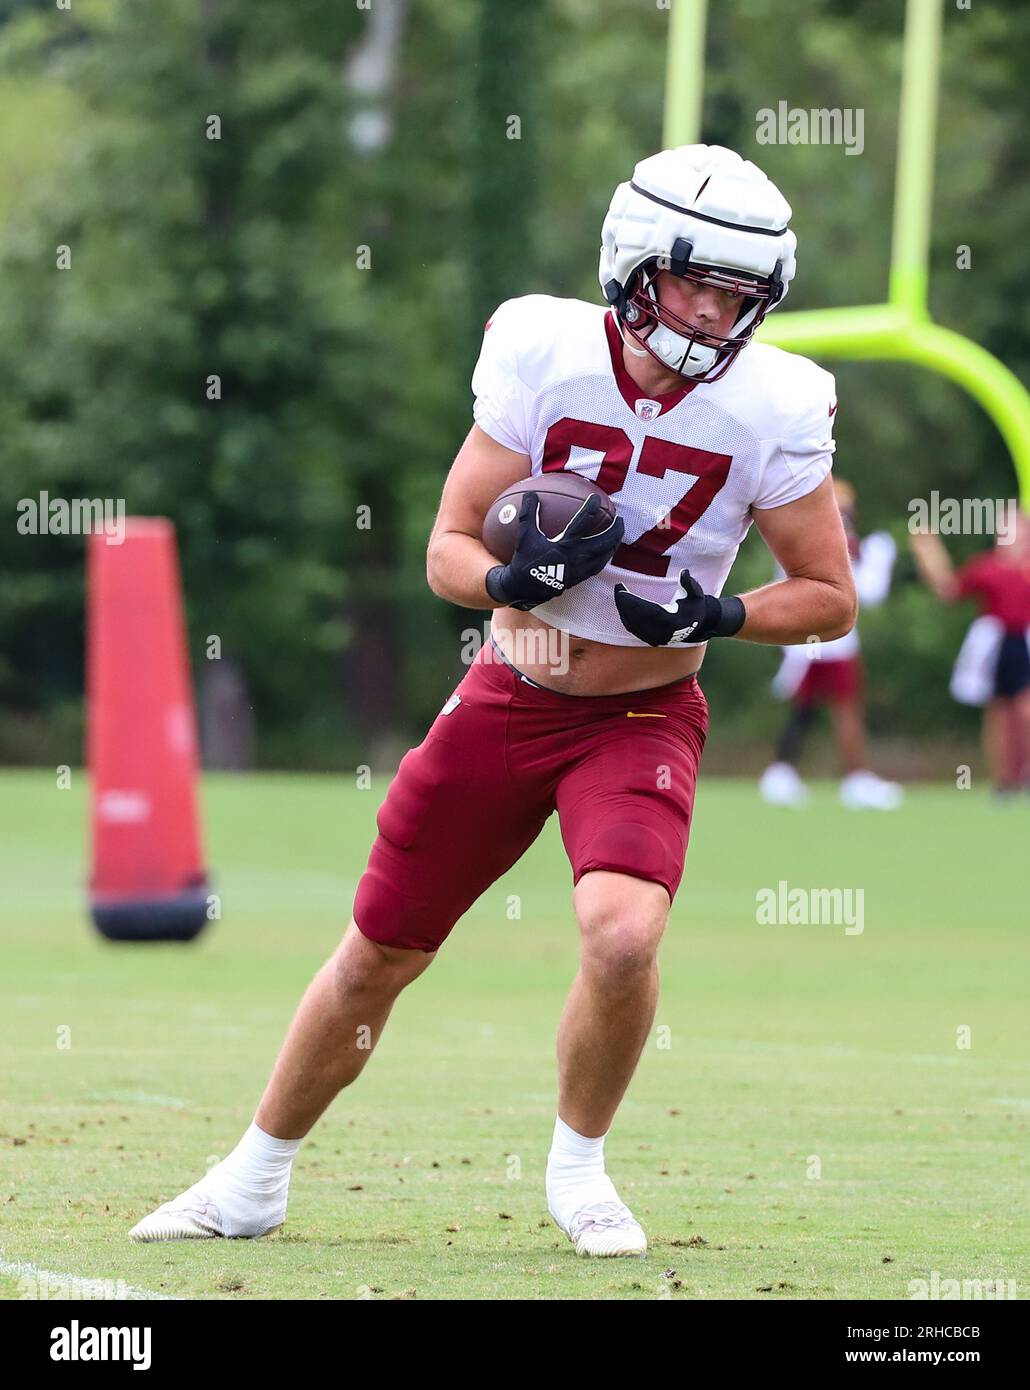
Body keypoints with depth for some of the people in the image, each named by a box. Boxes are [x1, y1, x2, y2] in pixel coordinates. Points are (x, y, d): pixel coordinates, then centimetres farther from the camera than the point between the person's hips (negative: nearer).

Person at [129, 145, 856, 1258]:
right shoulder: (544, 357, -14)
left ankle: (578, 1167, 2)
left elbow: (830, 595, -3)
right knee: (378, 954, 7)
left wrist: (717, 616, -21)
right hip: (509, 697, 1)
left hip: (645, 715, -1)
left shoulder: (771, 407, -13)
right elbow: (446, 550, -8)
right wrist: (514, 577, -30)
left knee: (623, 935, -26)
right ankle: (256, 1178, 30)